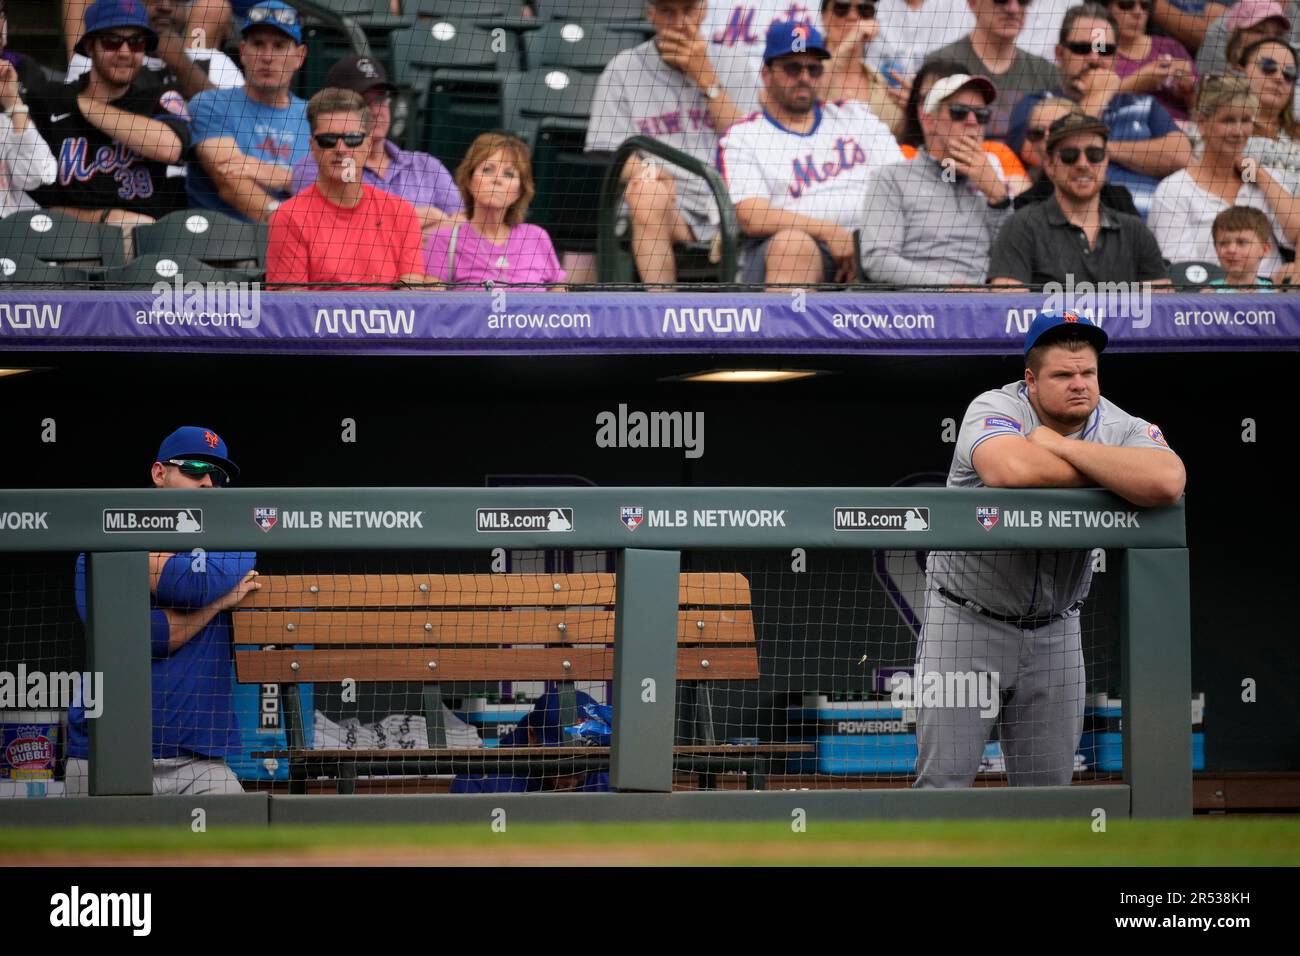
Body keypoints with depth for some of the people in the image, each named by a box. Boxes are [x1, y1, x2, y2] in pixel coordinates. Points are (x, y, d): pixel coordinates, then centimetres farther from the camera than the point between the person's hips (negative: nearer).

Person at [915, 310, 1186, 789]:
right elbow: (1011, 470, -39)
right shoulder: (996, 409, -14)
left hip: (1054, 631, 4)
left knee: (1049, 786, 7)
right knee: (943, 781, -7)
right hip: (967, 618, -4)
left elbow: (1167, 483, -30)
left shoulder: (1120, 428, -7)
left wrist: (1063, 446, -25)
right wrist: (1104, 473, -22)